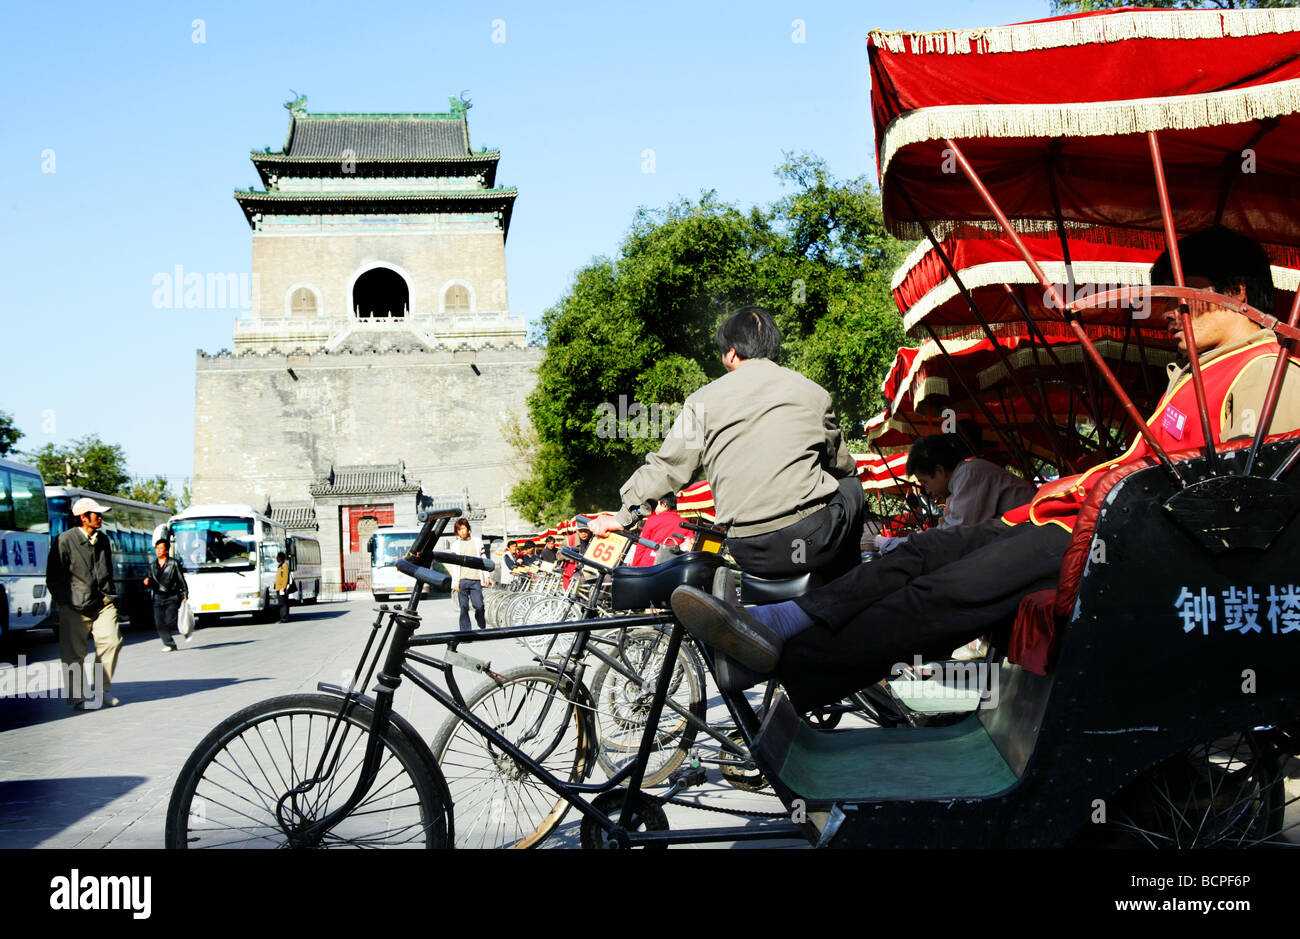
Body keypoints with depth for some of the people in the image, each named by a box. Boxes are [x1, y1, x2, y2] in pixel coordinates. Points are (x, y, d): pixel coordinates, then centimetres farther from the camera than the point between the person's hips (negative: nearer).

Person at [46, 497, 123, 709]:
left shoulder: (103, 540, 14)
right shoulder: (65, 540, -4)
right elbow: (53, 578, -3)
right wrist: (66, 602, -7)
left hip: (103, 603, 5)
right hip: (76, 607, -4)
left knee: (111, 642, -9)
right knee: (74, 653, 1)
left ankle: (102, 690, 5)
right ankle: (77, 697, 14)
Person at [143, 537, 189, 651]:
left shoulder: (174, 563, -2)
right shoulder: (152, 565, 12)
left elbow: (182, 580, -2)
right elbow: (152, 584, 17)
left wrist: (185, 595, -8)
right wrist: (148, 582, -6)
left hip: (172, 597, -5)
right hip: (158, 598, 5)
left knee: (170, 622, -13)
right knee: (159, 624, -4)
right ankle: (170, 644, 5)